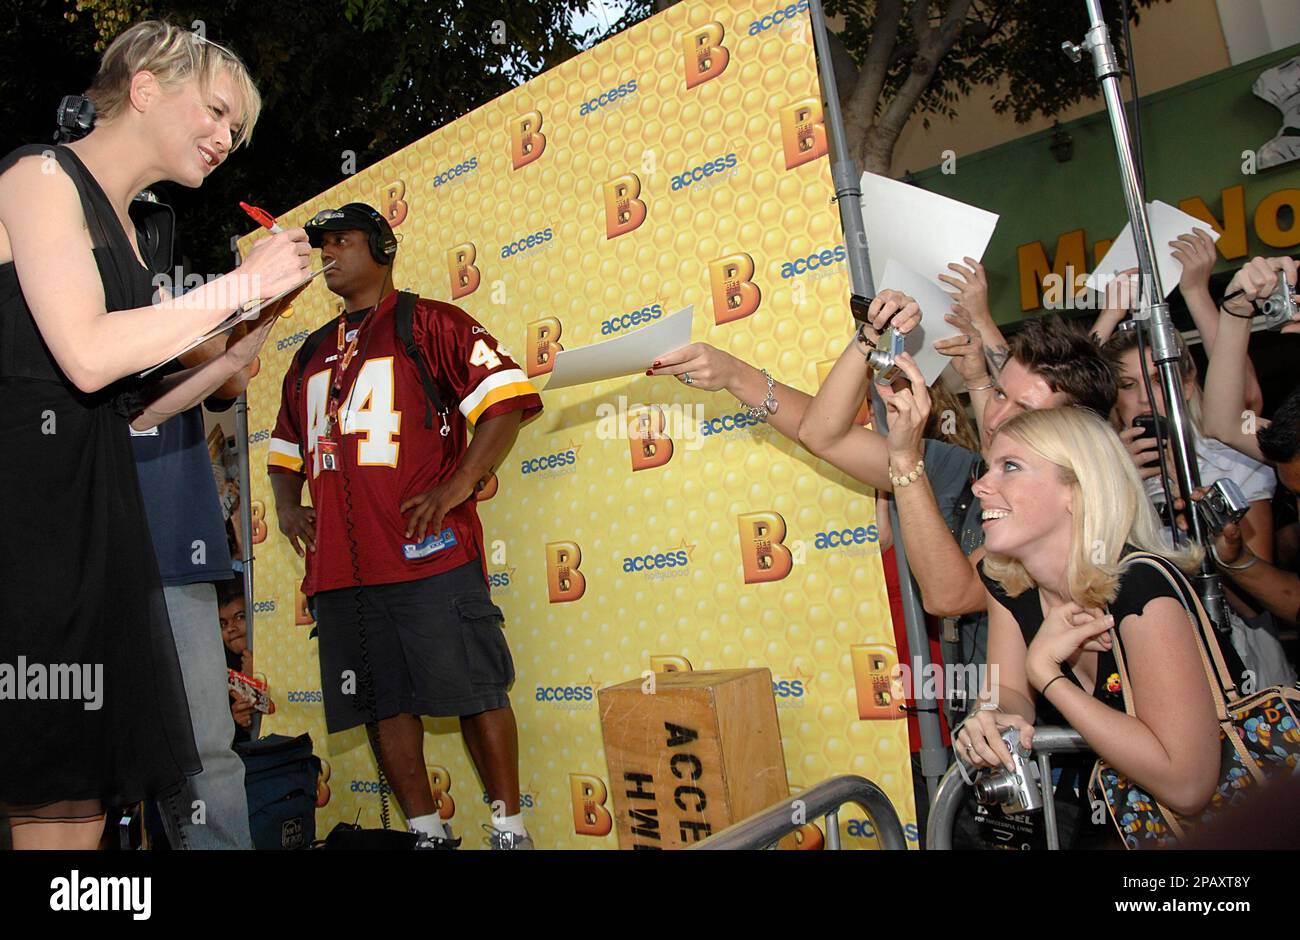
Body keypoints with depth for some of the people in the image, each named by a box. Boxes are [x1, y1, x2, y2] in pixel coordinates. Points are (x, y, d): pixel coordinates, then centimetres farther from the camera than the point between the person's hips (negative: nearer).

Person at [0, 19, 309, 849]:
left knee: (80, 795, 8)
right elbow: (87, 354, -19)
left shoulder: (121, 225, 22)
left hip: (95, 515, 8)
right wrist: (244, 284, -12)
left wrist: (241, 353, 9)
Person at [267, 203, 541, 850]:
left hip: (429, 551, -6)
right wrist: (287, 504, 12)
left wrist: (458, 486, -15)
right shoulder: (311, 355, 23)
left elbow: (505, 397, -7)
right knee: (383, 703, 9)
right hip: (338, 564, 7)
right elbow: (286, 447, 32)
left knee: (475, 689, -3)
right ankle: (427, 832, 22)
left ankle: (509, 828, 11)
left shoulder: (429, 324, 4)